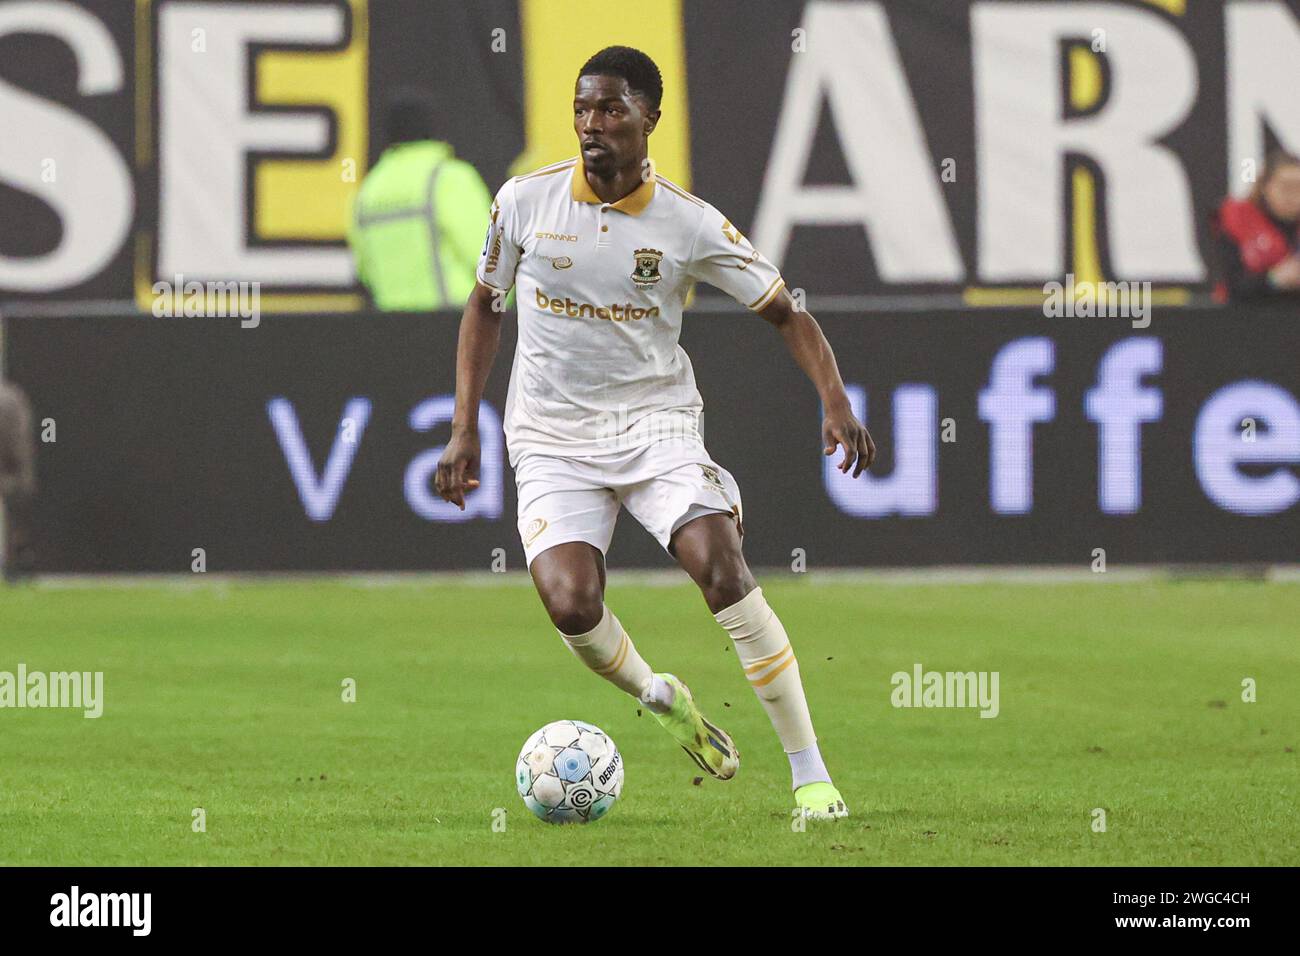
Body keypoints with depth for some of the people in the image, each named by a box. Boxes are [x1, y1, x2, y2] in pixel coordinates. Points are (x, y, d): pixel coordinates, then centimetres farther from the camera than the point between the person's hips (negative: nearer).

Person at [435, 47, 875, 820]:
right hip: (553, 438, 1)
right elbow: (485, 306, 12)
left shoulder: (691, 225, -7)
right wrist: (465, 430, 7)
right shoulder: (525, 202, -3)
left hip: (656, 424, -1)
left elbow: (786, 313, 1)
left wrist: (835, 401, -15)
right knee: (571, 603, -23)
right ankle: (658, 697, 12)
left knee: (721, 566, -25)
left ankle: (811, 774, -18)